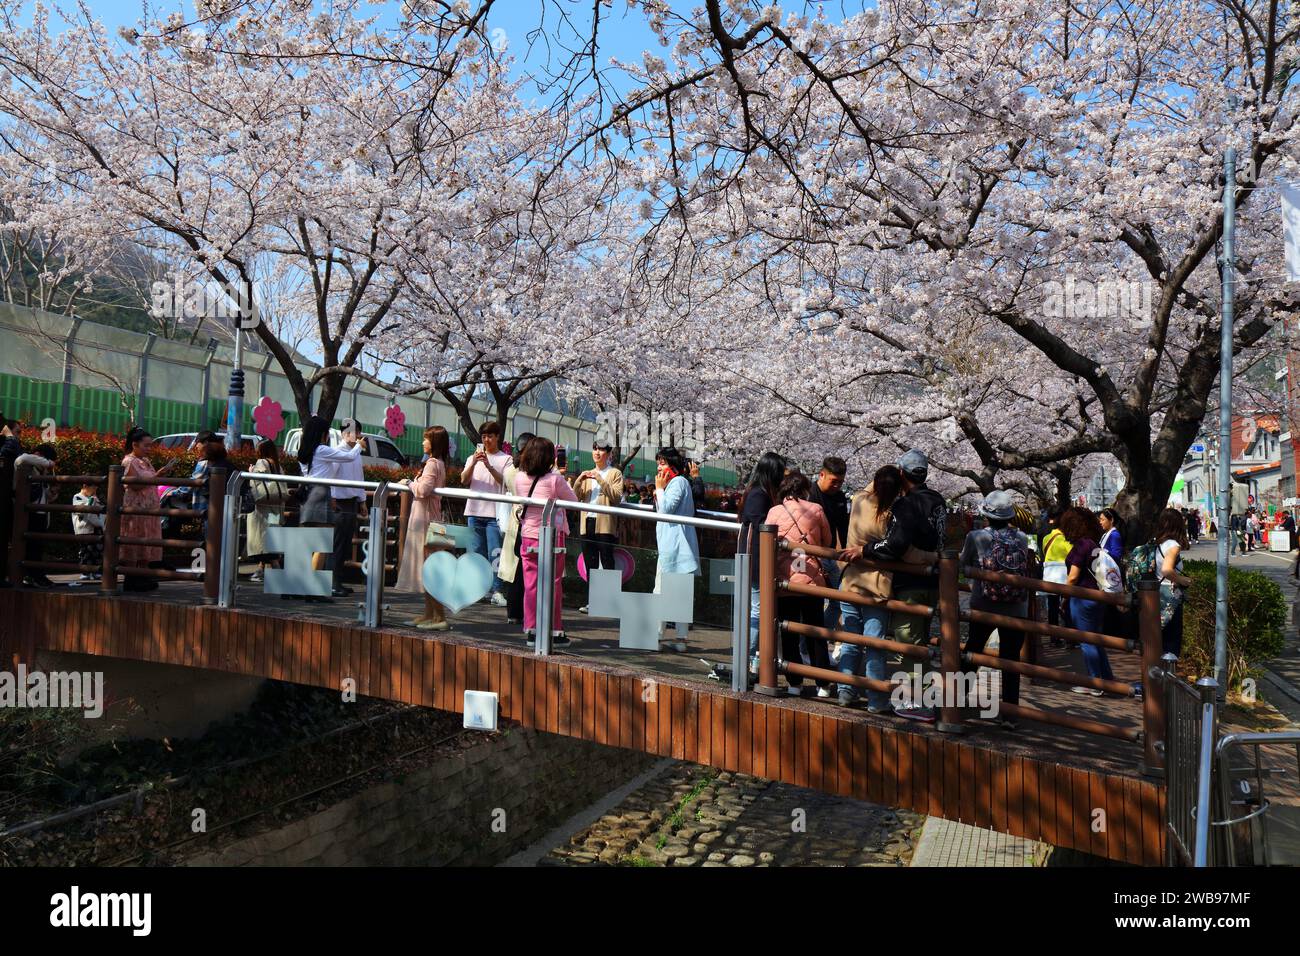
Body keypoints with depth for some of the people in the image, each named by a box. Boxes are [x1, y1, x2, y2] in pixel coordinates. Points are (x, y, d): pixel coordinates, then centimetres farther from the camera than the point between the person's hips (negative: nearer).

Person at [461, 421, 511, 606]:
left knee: (495, 553, -7)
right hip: (475, 511, 4)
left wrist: (488, 465, -20)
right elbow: (464, 480, 1)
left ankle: (497, 591, -6)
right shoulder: (473, 458, 14)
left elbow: (505, 482, -10)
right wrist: (474, 463, -14)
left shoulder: (506, 459, 4)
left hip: (495, 513, -4)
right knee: (477, 552, 8)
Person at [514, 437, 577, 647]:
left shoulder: (519, 478, 0)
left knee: (531, 584, 8)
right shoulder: (555, 479, -13)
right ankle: (555, 632, 9)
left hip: (528, 536, 4)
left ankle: (531, 631, 11)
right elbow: (573, 500, -2)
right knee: (553, 584, 4)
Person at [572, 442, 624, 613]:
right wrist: (579, 481, -5)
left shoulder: (615, 473, 4)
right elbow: (576, 497, 12)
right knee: (590, 565, 7)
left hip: (605, 524, -5)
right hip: (587, 523, 6)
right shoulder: (588, 474, 21)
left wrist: (600, 480, -16)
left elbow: (617, 497, -11)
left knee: (607, 564, -5)